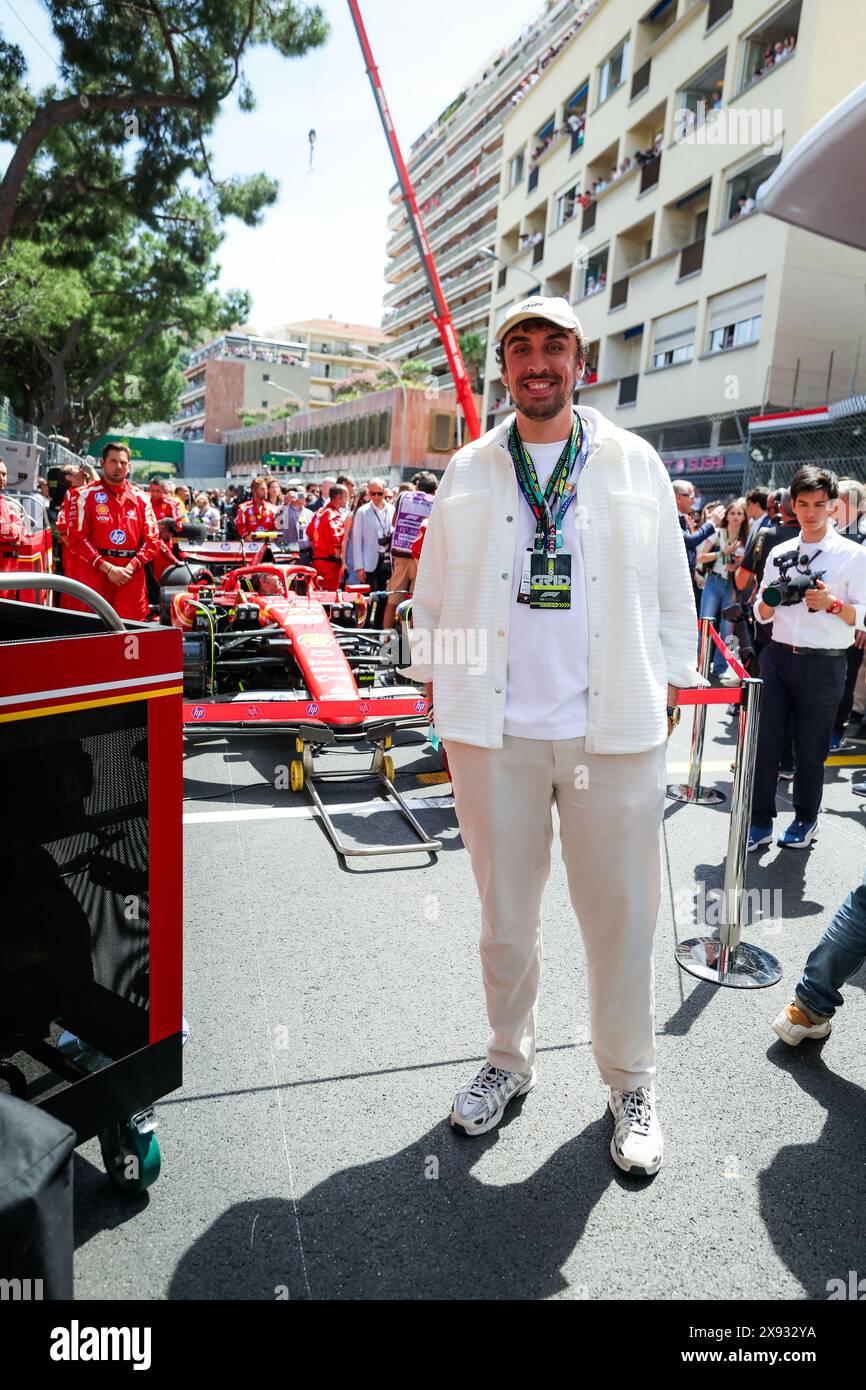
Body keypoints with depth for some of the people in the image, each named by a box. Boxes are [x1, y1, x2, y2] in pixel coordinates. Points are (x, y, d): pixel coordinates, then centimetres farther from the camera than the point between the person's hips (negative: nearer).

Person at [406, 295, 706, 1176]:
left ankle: (628, 1085, 29)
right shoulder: (469, 472, 8)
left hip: (614, 731, 0)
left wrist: (667, 689, 4)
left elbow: (671, 590, 8)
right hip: (494, 730, 1)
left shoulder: (634, 463, 6)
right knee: (505, 915, 13)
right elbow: (433, 595, 11)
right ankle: (508, 1060, 34)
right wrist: (436, 688, 6)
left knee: (620, 917, 8)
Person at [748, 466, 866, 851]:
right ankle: (760, 821, 14)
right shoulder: (779, 553, 10)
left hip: (823, 663, -3)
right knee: (764, 741, 2)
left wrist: (832, 603, -22)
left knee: (810, 749, 8)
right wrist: (770, 601, -8)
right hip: (777, 656, 3)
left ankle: (805, 819, 28)